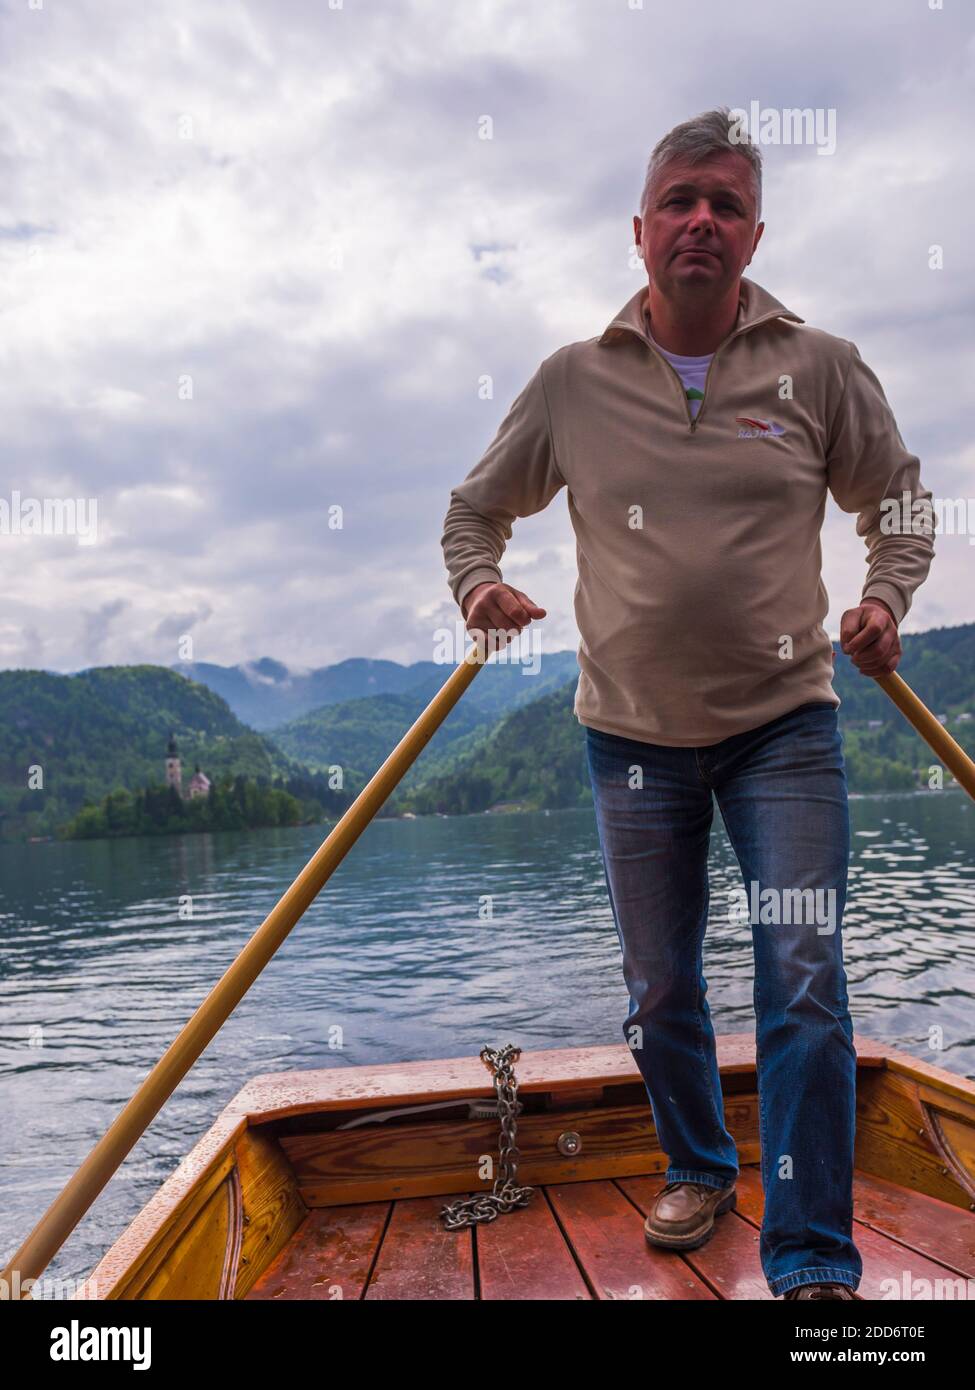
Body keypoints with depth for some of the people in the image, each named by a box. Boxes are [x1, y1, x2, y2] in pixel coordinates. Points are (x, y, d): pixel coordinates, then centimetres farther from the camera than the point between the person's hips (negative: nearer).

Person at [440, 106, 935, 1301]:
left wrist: (885, 598, -7)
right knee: (658, 990, 13)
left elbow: (898, 503, 11)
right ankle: (698, 1169, 40)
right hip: (634, 734, 2)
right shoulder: (573, 380, 2)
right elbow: (476, 510, 11)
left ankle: (813, 1265, 9)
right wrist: (479, 585, -9)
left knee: (804, 984, -7)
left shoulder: (820, 369, 1)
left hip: (784, 724, -1)